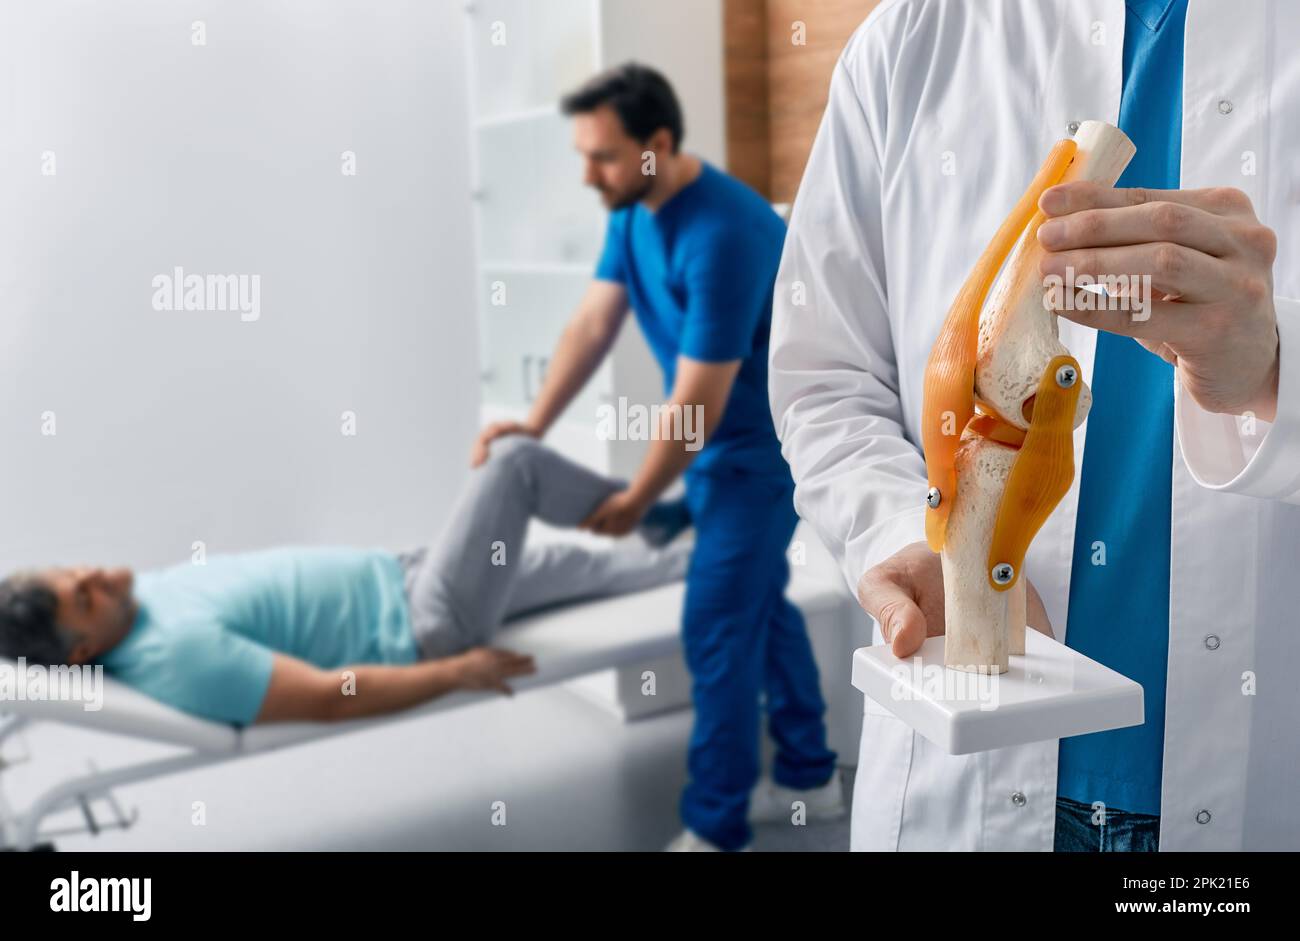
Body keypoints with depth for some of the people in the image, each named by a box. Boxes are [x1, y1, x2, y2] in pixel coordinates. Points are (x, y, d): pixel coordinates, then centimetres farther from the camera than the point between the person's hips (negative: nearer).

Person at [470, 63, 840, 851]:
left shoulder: (722, 235, -30)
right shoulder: (634, 208, -2)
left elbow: (696, 402, -26)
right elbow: (595, 322, -1)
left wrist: (635, 501, -15)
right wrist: (535, 425, -12)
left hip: (763, 446, -9)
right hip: (721, 442, 9)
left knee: (719, 626, -6)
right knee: (758, 598, 17)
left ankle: (716, 829, 8)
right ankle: (810, 775, 34)